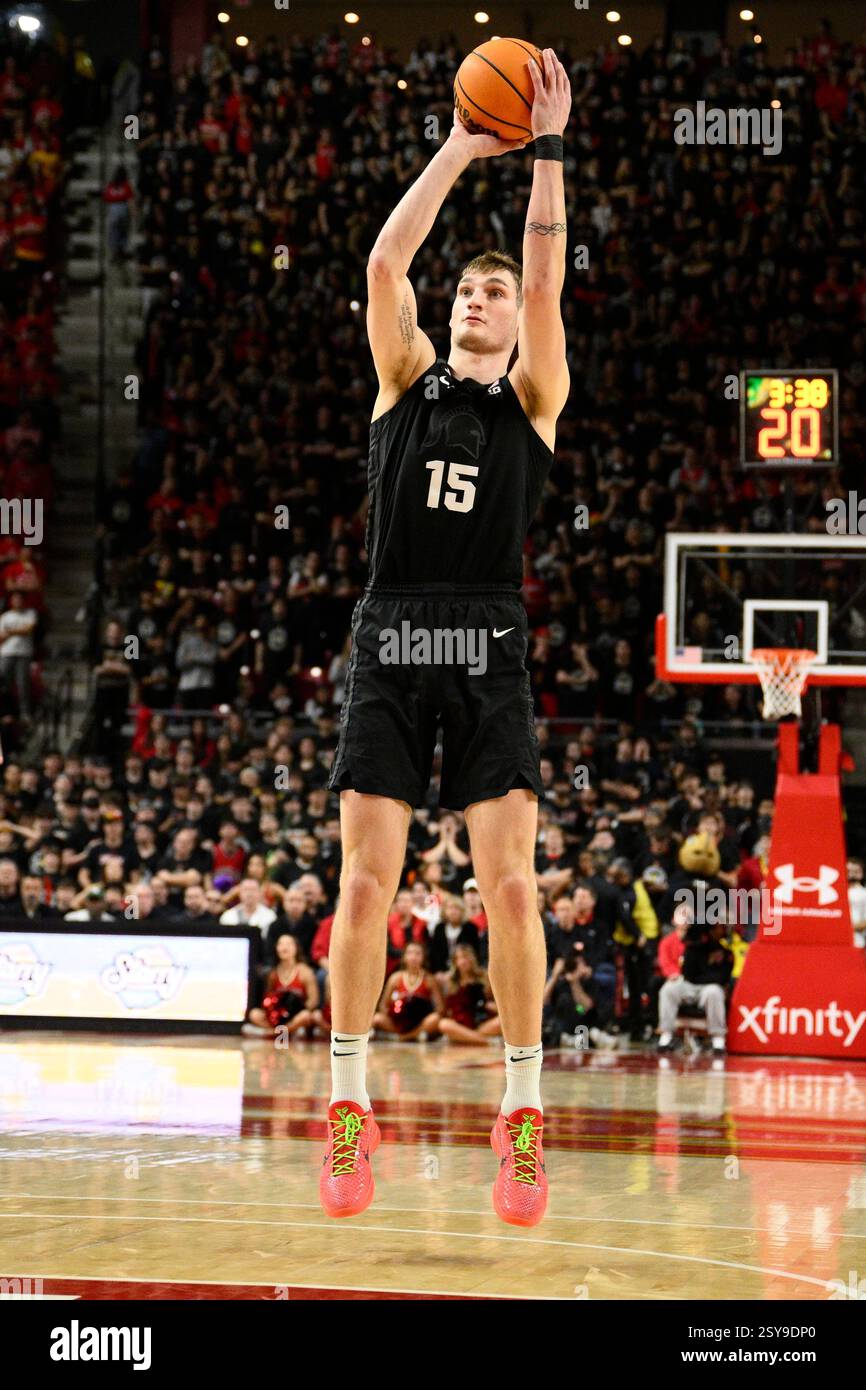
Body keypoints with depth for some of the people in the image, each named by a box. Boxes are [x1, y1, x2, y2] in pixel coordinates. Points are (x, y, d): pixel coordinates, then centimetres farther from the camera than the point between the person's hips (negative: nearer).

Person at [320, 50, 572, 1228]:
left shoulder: (534, 399, 11)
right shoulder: (406, 379, 14)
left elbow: (547, 287, -4)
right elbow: (384, 265, 0)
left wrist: (549, 150, -7)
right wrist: (459, 150, 1)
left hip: (490, 653, -1)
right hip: (390, 643, 1)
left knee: (510, 881, -9)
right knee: (367, 878, -4)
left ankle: (523, 1108, -2)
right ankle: (349, 1105, 1)